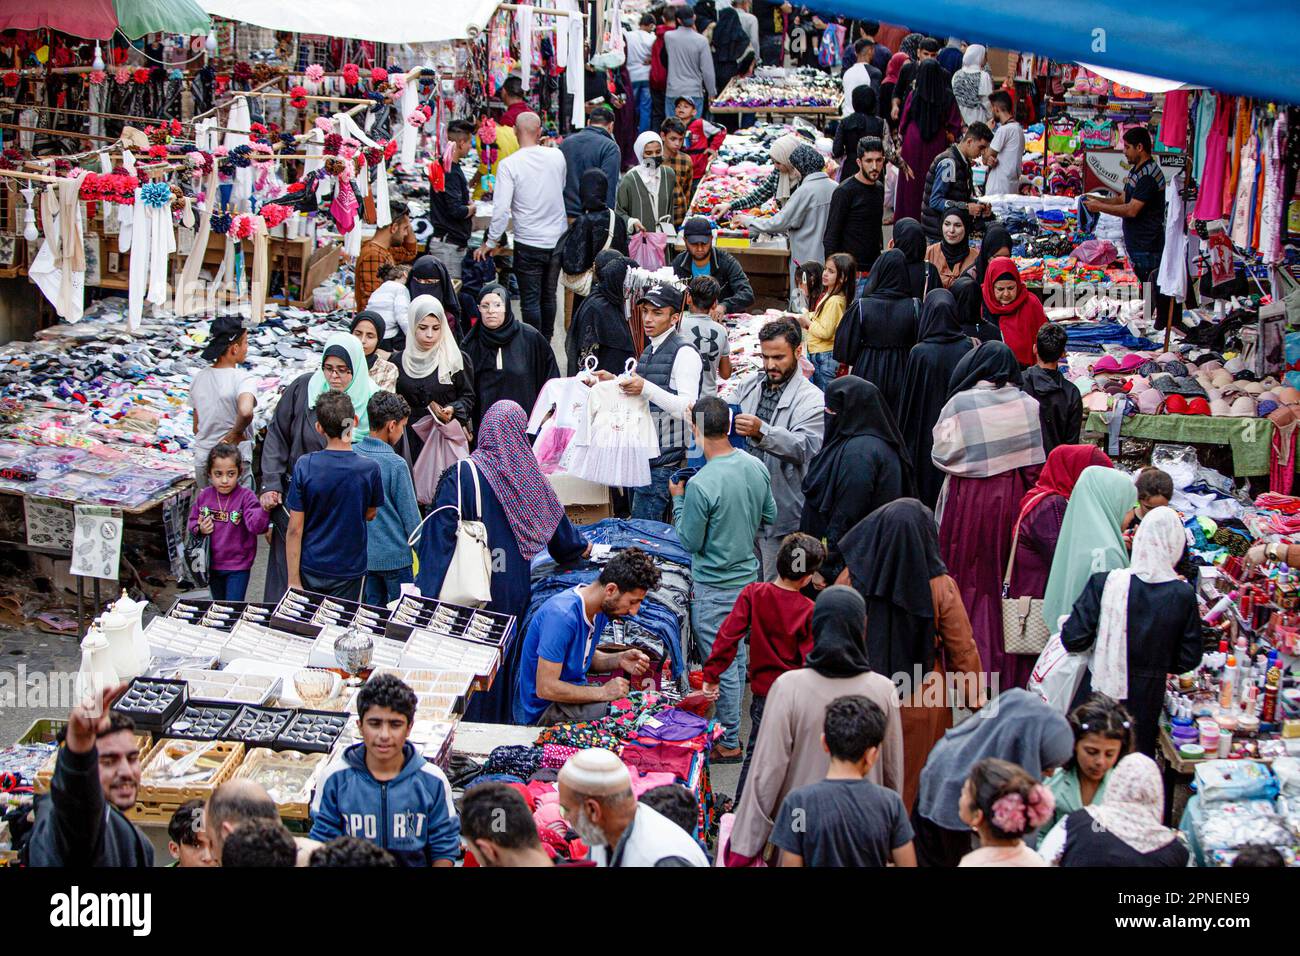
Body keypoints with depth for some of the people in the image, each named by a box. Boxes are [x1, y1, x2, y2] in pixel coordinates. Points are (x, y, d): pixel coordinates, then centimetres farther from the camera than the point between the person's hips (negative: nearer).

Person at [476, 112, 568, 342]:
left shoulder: (509, 164, -15)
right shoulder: (557, 156, -4)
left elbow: (501, 208, -17)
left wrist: (491, 243, -9)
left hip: (528, 243, -4)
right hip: (557, 240, 4)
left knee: (530, 301, 5)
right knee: (548, 296, 18)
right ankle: (546, 346, 29)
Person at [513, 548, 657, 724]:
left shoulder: (601, 608, 0)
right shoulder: (561, 615, -28)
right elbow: (545, 688, -27)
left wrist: (619, 660, -4)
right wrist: (603, 693, -22)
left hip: (574, 693, 9)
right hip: (542, 711, -9)